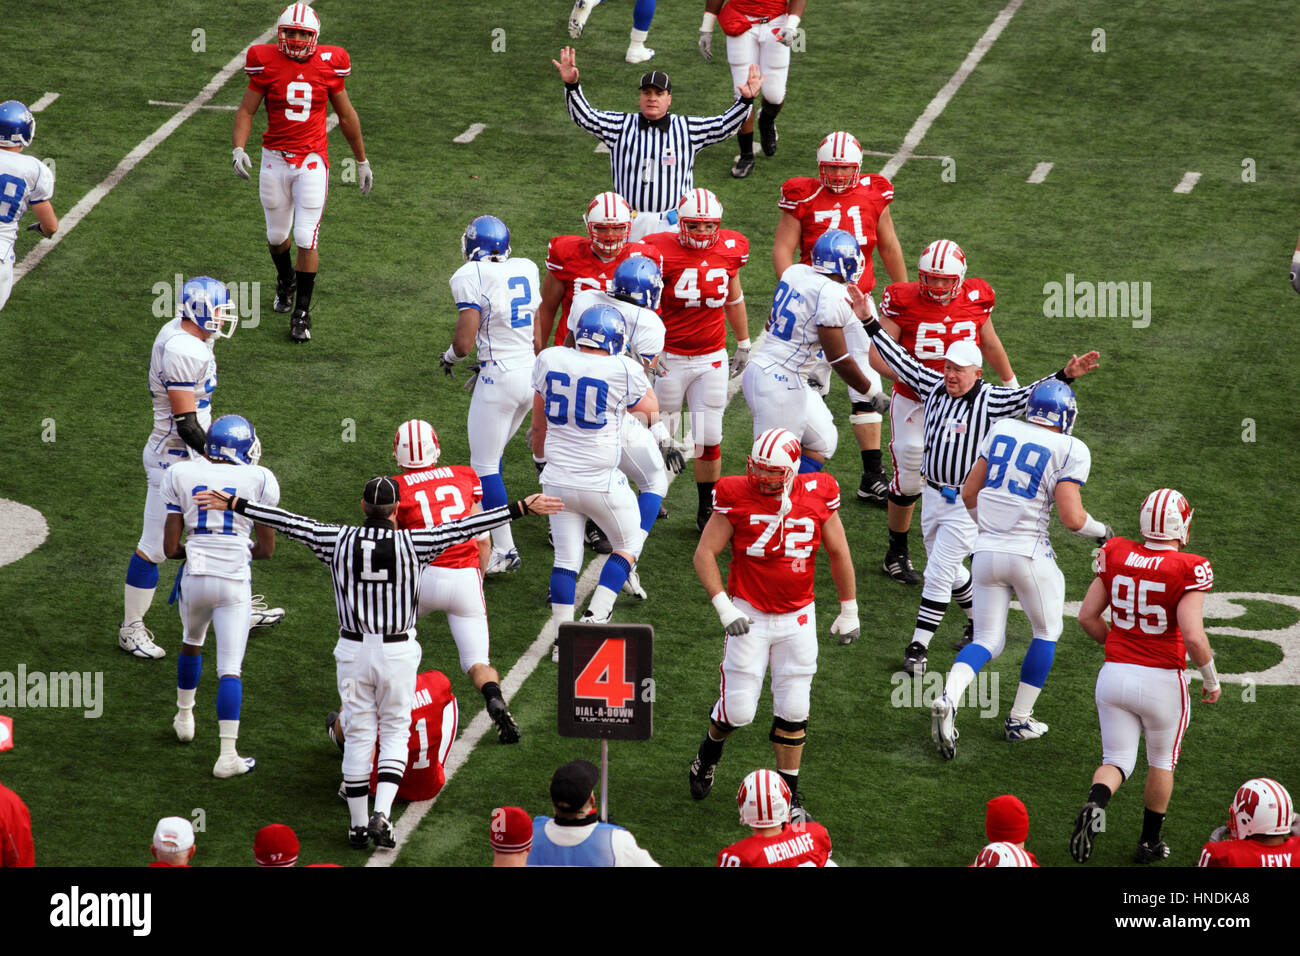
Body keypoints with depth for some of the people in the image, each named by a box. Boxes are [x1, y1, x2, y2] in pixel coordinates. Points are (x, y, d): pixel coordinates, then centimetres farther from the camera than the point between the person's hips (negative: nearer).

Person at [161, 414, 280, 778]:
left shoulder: (181, 476, 1)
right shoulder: (258, 480, -2)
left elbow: (170, 547, 1)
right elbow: (266, 549, 5)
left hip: (194, 579, 2)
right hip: (234, 584, -2)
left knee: (192, 642, 31)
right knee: (230, 668, -1)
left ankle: (184, 716, 48)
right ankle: (228, 754, -8)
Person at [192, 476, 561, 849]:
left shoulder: (339, 541, -6)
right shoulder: (412, 544, -10)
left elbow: (290, 523, 1)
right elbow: (466, 528, -7)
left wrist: (233, 505, 9)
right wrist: (522, 508, -3)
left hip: (353, 650, 1)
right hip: (398, 651, -1)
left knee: (358, 735, 10)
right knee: (395, 732, 12)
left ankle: (358, 825, 15)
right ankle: (381, 815, -6)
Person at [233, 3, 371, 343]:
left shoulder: (328, 65, -3)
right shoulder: (267, 63, -5)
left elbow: (346, 116, 8)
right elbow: (246, 110, -1)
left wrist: (362, 161, 16)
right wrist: (238, 149, -18)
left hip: (312, 161, -1)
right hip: (275, 158, 1)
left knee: (307, 239, -7)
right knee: (277, 235, 15)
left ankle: (302, 312, 4)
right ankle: (285, 280, 47)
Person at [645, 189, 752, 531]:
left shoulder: (729, 249, -3)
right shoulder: (662, 252, -16)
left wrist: (743, 343, 21)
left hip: (712, 359, 3)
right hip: (669, 358, -3)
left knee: (709, 437, 2)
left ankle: (707, 508, 14)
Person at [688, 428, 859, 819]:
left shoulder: (816, 496, -7)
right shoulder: (737, 496, -12)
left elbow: (838, 554, 7)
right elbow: (704, 555, -8)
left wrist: (849, 611, 12)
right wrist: (724, 608, -17)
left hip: (797, 618, 2)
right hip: (749, 616, -2)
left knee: (793, 712, 4)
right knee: (739, 709, -5)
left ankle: (787, 793, 17)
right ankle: (710, 749, 29)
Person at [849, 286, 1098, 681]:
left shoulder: (990, 400, -14)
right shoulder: (933, 386, -1)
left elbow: (1030, 395, -21)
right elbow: (899, 359, 4)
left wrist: (1066, 375, -37)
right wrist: (868, 321, 1)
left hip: (966, 503, -6)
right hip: (933, 495, 6)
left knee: (938, 575, -7)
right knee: (946, 570, 18)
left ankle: (918, 648, -1)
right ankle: (981, 620, 40)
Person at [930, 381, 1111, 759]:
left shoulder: (1001, 430, 8)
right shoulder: (1070, 451, -8)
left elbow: (968, 494, 11)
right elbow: (1072, 518, -14)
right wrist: (1099, 530, 8)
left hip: (986, 552, 4)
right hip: (1029, 554, -4)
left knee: (987, 642, 11)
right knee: (1047, 632, 20)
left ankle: (948, 699, -17)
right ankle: (1019, 719, 22)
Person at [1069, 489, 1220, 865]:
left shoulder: (1115, 555, -2)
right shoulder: (1188, 570, -16)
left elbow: (1087, 616, 4)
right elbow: (1193, 636, -22)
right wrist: (1211, 678, -4)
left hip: (1115, 674, 3)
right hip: (1162, 679, -3)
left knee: (1117, 761, 13)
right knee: (1161, 762, 21)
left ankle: (1095, 804, -19)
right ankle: (1149, 842, 31)